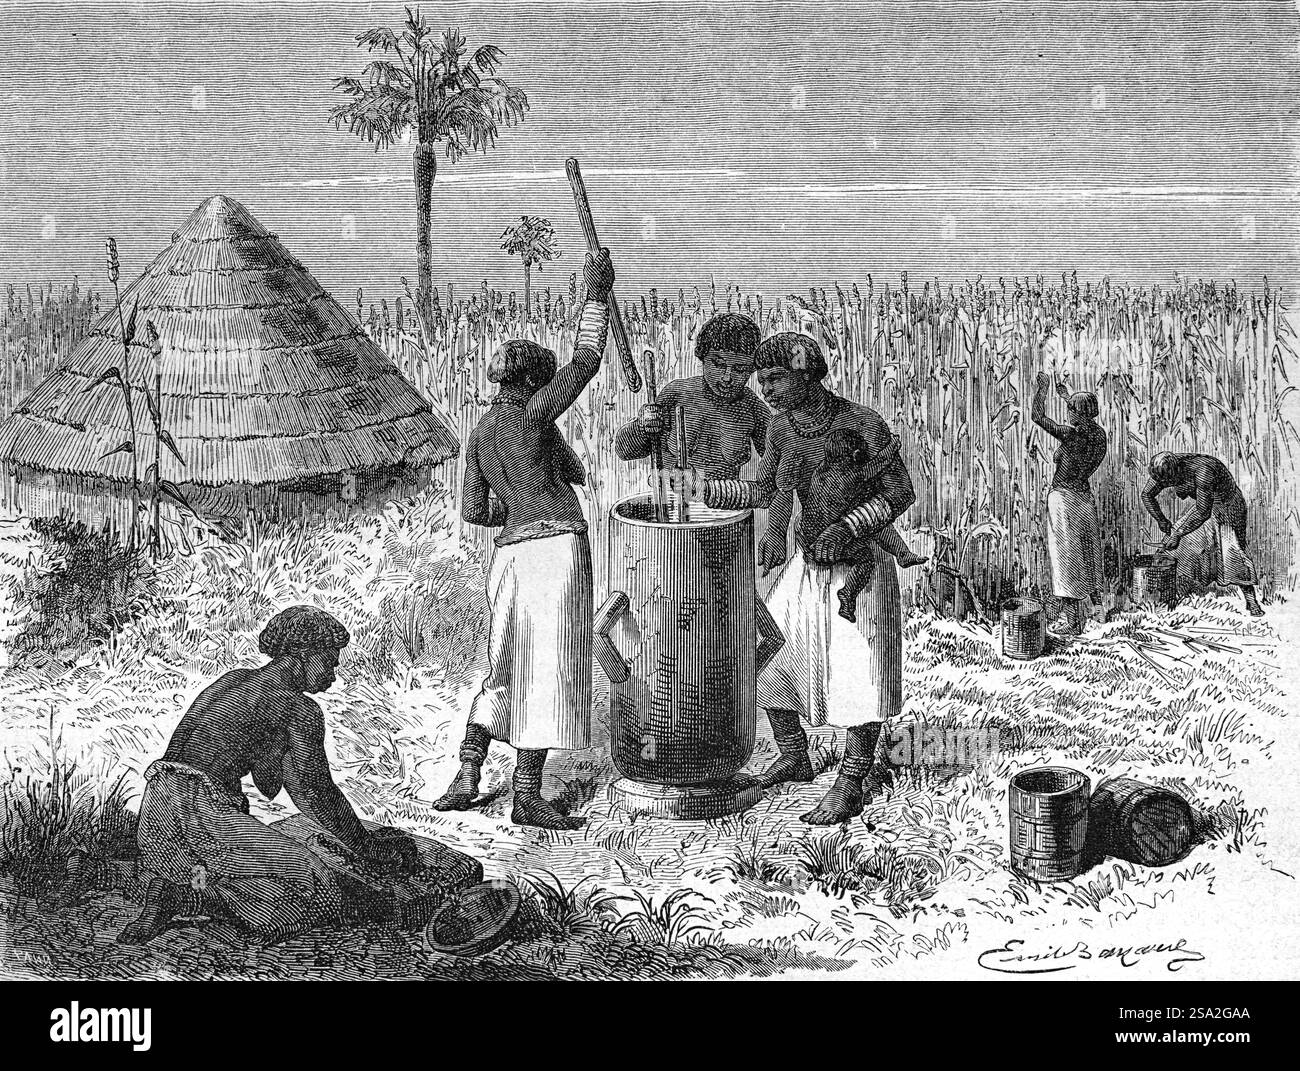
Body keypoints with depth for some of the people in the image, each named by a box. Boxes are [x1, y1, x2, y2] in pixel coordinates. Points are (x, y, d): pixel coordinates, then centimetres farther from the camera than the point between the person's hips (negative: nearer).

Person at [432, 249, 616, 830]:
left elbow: (474, 512, 13)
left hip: (508, 553, 7)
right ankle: (527, 796, -3)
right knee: (550, 671, -4)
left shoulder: (478, 435, 15)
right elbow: (585, 362, -5)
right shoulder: (530, 413, -3)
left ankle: (466, 777, 14)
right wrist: (596, 296, 2)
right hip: (556, 546, -7)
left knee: (505, 668, 18)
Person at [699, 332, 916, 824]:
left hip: (857, 568, -6)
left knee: (860, 675, -3)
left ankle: (850, 787, 9)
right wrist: (697, 488, 2)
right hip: (804, 567, 6)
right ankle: (794, 758, 27)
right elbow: (764, 492, 10)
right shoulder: (782, 427, -3)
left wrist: (845, 527, -31)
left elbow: (900, 492, -18)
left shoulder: (863, 423, -20)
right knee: (766, 662, 8)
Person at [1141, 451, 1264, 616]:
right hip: (1204, 505, 7)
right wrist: (1161, 521, -6)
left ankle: (1251, 601, -15)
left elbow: (1203, 512, -36)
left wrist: (1178, 534, -32)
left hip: (1227, 507, -7)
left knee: (1232, 552, -19)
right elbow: (1147, 495, 0)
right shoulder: (1166, 468, -16)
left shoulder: (1202, 470, -38)